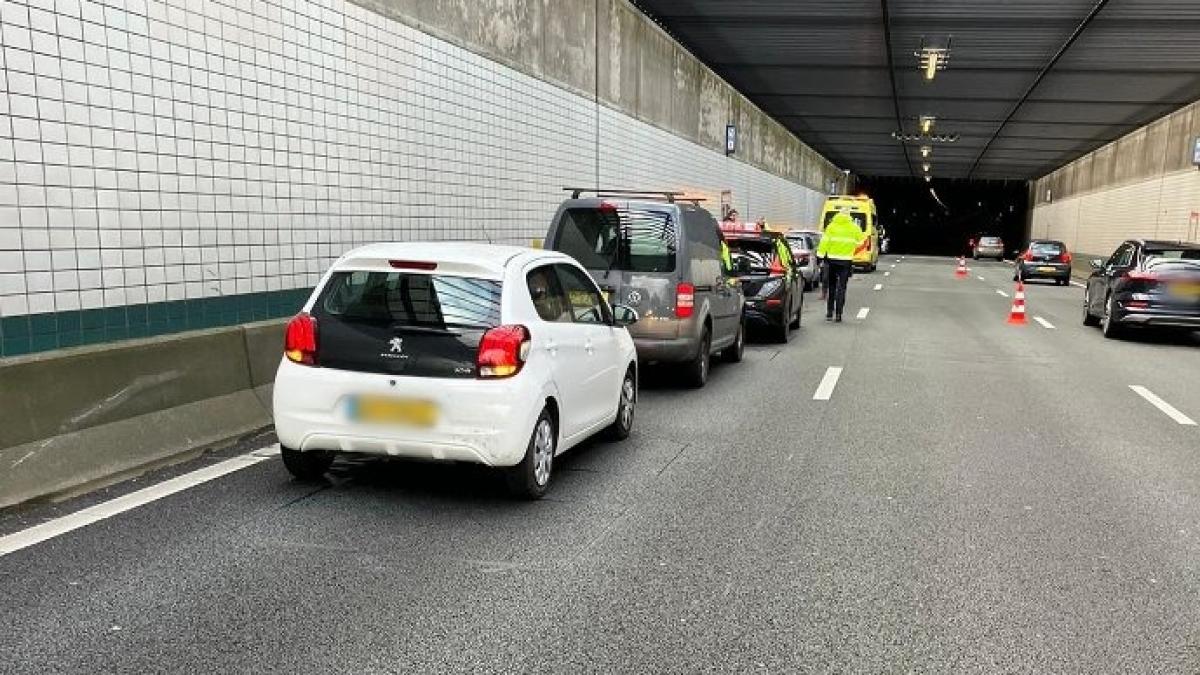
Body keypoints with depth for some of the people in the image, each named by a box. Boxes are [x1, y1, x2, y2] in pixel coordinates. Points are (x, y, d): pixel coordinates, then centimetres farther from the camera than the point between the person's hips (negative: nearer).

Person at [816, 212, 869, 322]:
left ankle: (829, 312, 12)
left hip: (832, 259, 0)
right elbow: (862, 241, 9)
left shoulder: (831, 226, -1)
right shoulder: (854, 228, 4)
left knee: (831, 286, 13)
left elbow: (825, 241, -6)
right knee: (841, 287, 3)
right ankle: (838, 314, -1)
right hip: (846, 260, 1)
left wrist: (820, 254, -4)